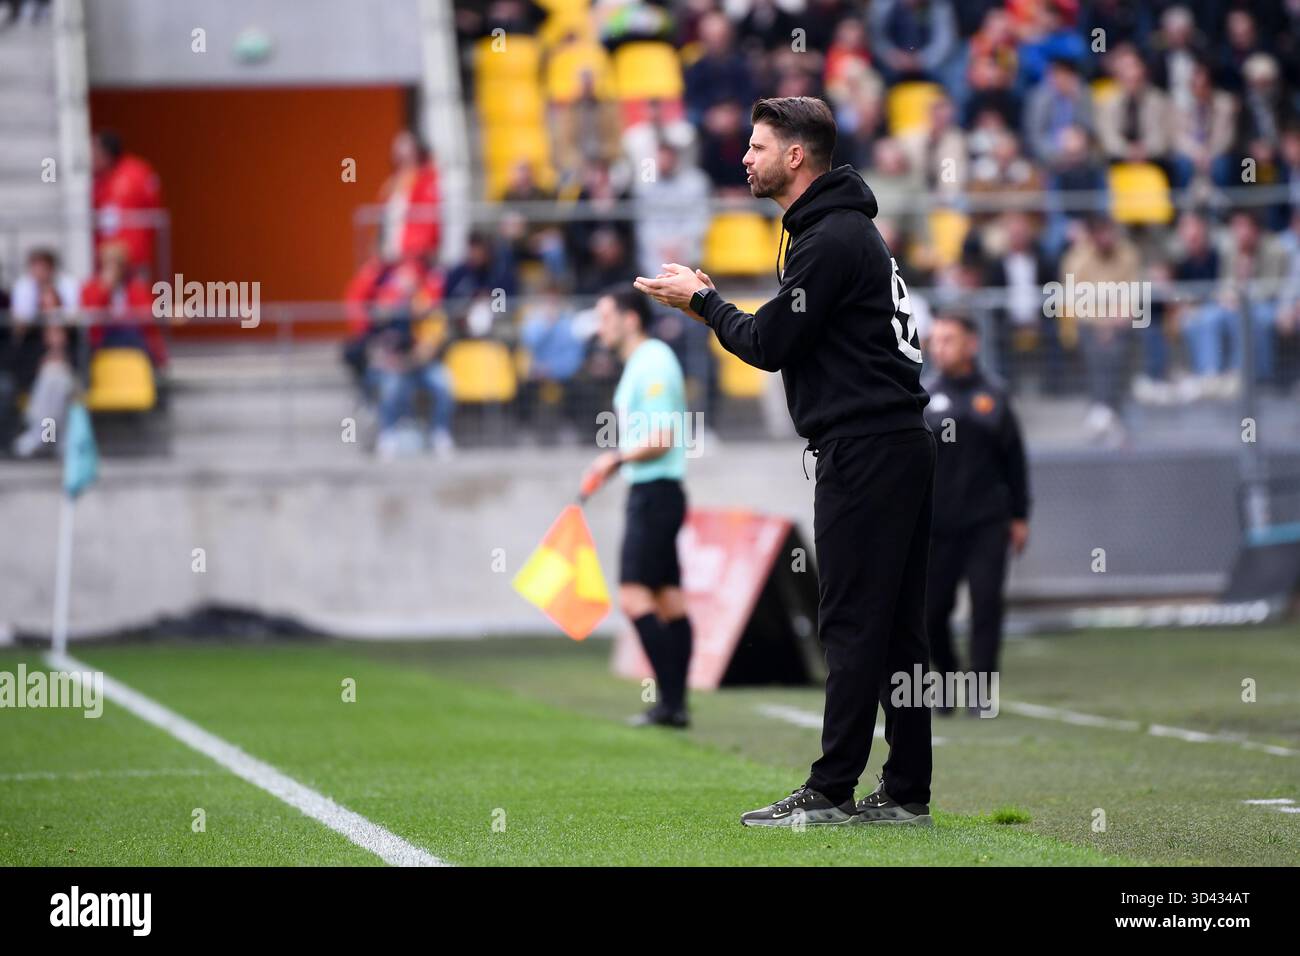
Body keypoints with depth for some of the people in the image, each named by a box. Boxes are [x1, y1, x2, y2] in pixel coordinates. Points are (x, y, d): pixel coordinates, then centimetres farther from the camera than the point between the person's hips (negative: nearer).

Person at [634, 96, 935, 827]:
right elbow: (792, 336, 21)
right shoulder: (852, 228, 20)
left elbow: (769, 346, -13)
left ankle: (831, 793, -4)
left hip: (864, 451, -10)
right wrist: (714, 305, 14)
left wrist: (702, 299, 2)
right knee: (897, 628, 9)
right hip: (897, 443, 10)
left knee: (855, 624, -7)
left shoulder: (831, 239, -14)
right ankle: (906, 794, 11)